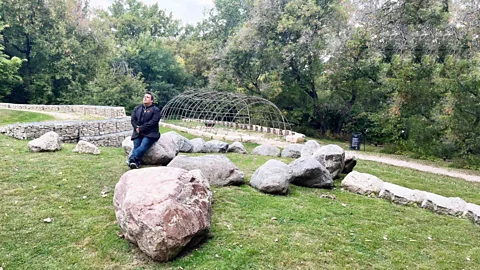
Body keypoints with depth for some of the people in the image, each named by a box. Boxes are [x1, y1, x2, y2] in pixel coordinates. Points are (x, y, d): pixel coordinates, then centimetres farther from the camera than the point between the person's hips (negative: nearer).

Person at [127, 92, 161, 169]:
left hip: (150, 134, -4)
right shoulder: (137, 108, 24)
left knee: (143, 146, -28)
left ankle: (131, 159, -44)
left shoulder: (155, 110, 7)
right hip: (137, 133, 4)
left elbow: (153, 122, -7)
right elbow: (133, 120, 14)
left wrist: (141, 128, -11)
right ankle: (136, 163, -37)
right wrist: (137, 128, -7)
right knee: (136, 147, -20)